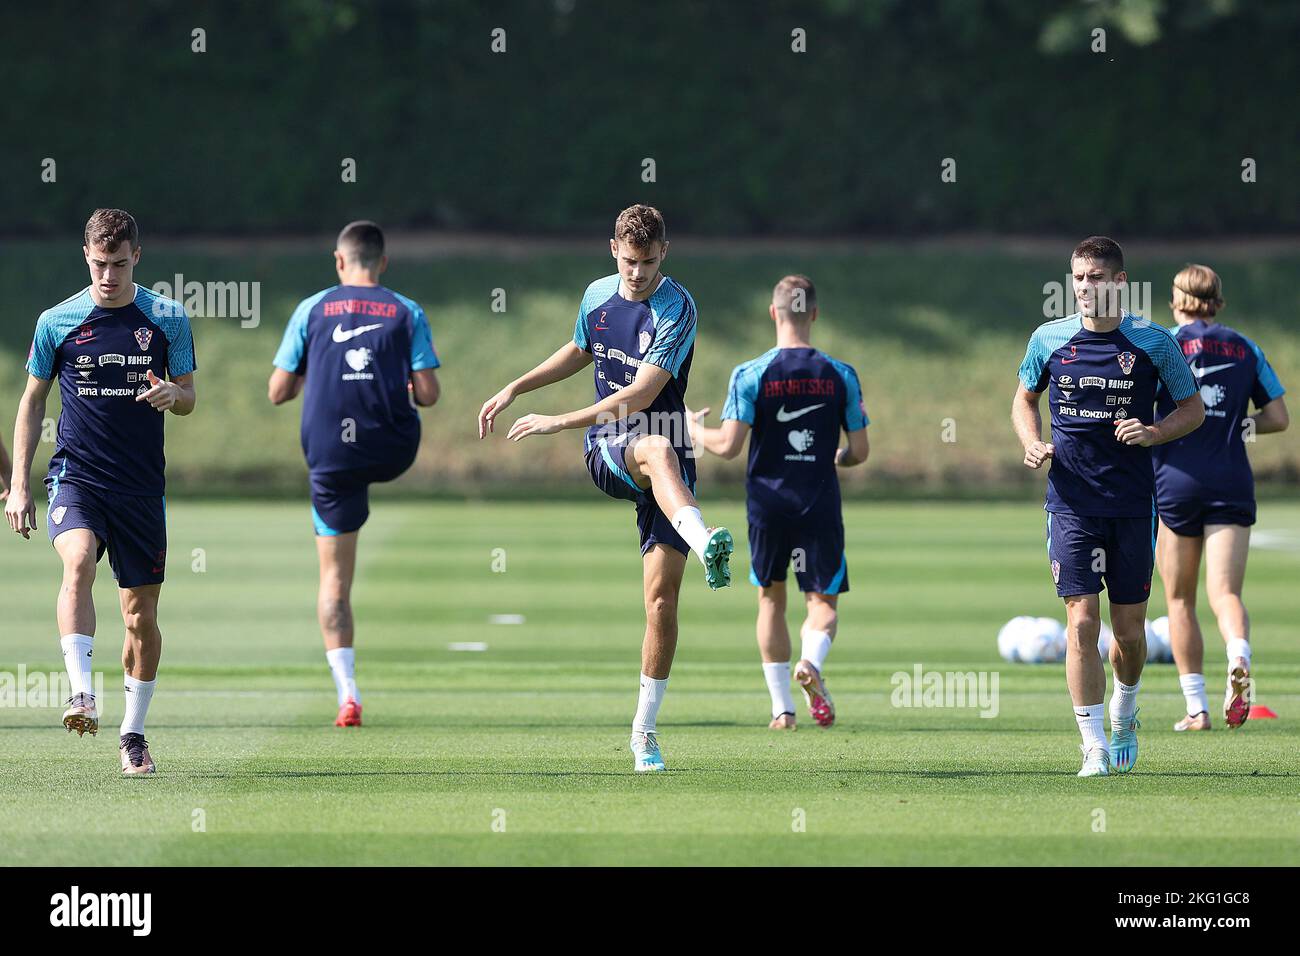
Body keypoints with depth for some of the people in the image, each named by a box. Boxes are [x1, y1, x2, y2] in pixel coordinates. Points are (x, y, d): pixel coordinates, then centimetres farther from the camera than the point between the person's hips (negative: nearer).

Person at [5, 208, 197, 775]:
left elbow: (188, 398, 11)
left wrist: (172, 394, -14)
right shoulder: (57, 322, 2)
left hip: (141, 487, 1)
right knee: (78, 560, -31)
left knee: (142, 615, 4)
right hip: (76, 477, -1)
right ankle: (82, 695, -38)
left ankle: (133, 733, 19)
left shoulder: (167, 319, 3)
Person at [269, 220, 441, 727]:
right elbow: (428, 394, -5)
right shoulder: (408, 313, 1)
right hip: (392, 452, 0)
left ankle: (348, 693, -6)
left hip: (330, 453, 0)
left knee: (334, 578, 3)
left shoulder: (311, 310, 1)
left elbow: (278, 392, 2)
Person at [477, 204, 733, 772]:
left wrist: (559, 422, -18)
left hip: (665, 460, -2)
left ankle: (644, 730, 3)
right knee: (659, 449, -37)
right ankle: (705, 545, -67)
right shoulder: (598, 295, 7)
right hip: (607, 450, 2)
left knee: (662, 595, -8)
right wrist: (514, 390, 24)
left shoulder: (676, 309, -12)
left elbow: (642, 394, -19)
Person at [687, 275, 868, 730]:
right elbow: (860, 451, 0)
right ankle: (811, 662, -26)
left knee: (771, 600, 15)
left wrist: (694, 429, 9)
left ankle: (782, 708, 11)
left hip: (767, 503, 0)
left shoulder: (750, 374, -8)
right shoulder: (841, 376, -2)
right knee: (824, 602, 8)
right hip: (820, 503, 0)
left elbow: (729, 445, -11)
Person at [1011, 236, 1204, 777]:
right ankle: (1094, 748, -6)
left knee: (1129, 628, 7)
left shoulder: (1154, 343, -2)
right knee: (1082, 624, -9)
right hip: (1071, 503, 0)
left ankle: (1123, 717, 36)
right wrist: (1033, 444, -2)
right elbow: (1025, 399, 18)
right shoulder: (1049, 340, 2)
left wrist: (1153, 433, -11)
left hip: (1133, 504, 0)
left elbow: (1193, 408, 8)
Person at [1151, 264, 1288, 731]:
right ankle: (1239, 657, -37)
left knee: (1180, 599, 10)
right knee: (1225, 591, -4)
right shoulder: (1247, 349, 9)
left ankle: (1196, 708, 8)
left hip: (1176, 481, -2)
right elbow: (1279, 417, 10)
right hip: (1232, 484, 2)